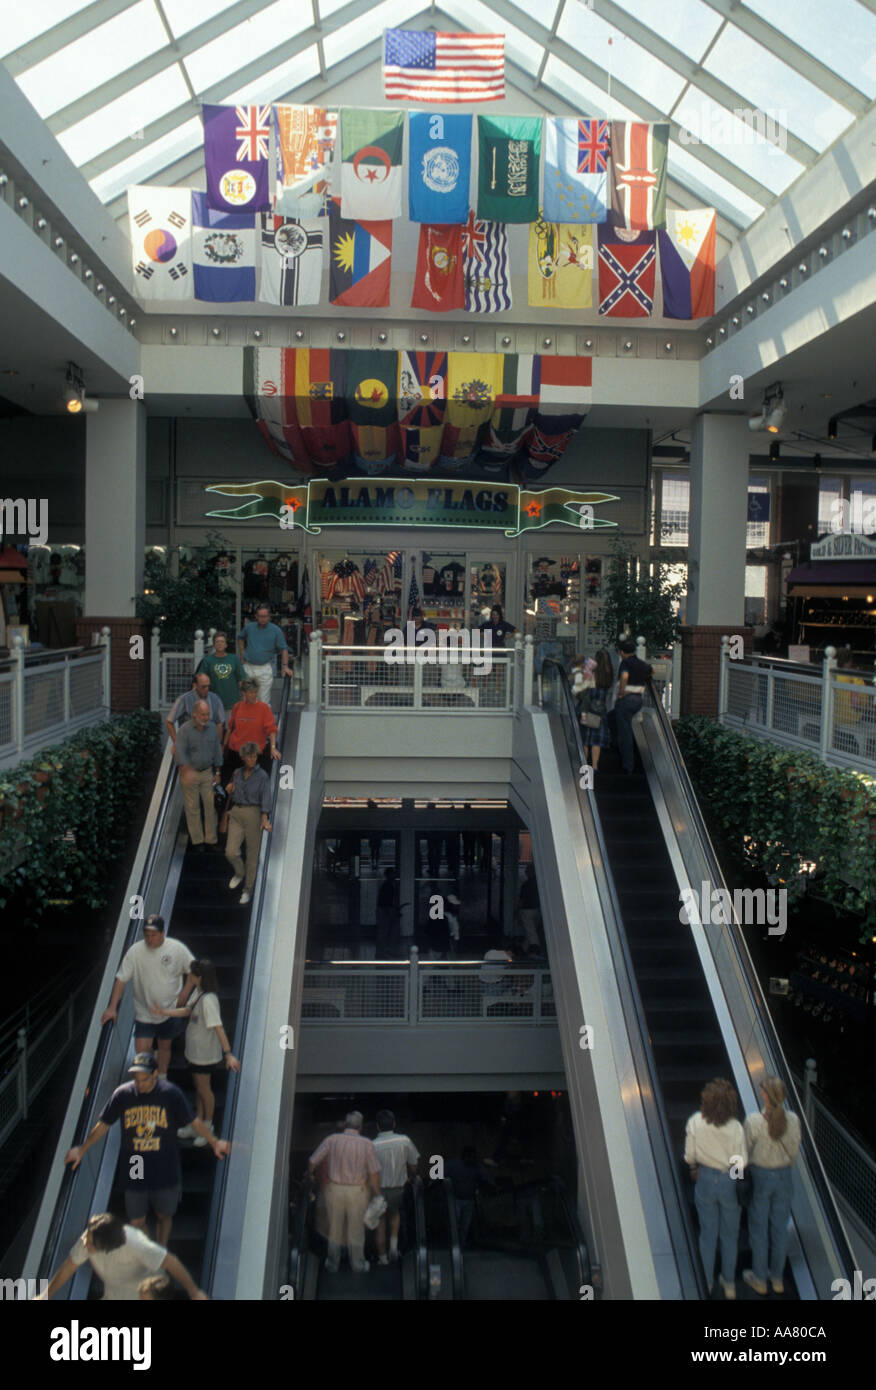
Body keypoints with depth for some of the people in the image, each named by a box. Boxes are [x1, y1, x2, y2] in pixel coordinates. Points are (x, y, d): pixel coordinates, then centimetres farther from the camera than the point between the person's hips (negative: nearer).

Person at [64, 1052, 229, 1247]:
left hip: (165, 1172, -1)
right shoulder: (122, 1094, -10)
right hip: (134, 1172, 1)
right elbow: (103, 1126, 4)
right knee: (136, 1222, 10)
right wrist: (82, 1150, 8)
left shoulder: (171, 1093, -13)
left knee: (164, 1215, 15)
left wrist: (214, 1142, -9)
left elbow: (194, 1122, -3)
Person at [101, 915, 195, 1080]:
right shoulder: (135, 951, -14)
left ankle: (162, 1080, 36)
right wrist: (112, 1008, -12)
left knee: (165, 1046, 15)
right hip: (144, 1012, -1)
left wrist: (184, 994, -5)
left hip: (170, 1010, 1)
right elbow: (121, 980, -10)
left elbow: (193, 971, 2)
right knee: (142, 1050, -8)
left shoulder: (177, 948, -12)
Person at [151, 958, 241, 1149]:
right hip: (195, 1050, 9)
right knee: (198, 1087, 23)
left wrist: (229, 1054, -32)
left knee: (204, 1089, 11)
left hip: (205, 1053, -9)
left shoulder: (208, 1000, -31)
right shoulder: (198, 992, -2)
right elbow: (187, 1011, 14)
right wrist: (164, 1012, 8)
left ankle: (207, 1126, 32)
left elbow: (218, 1028, -32)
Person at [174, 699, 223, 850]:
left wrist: (217, 773, 7)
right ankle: (197, 840, 12)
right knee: (192, 808, 3)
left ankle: (211, 839, 12)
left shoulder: (212, 728, 1)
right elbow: (180, 752, -25)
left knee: (211, 806, 3)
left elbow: (217, 751, 8)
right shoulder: (185, 730, -13)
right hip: (189, 773, -3)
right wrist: (187, 770, -39)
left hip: (207, 772, 4)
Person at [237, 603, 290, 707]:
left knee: (264, 701, -2)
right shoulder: (249, 627, 5)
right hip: (248, 667, 2)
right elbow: (240, 638, 24)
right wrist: (242, 655, 13)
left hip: (265, 668, -2)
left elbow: (284, 649, -2)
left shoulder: (275, 630, -2)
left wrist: (285, 666, -13)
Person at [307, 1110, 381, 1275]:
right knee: (356, 1229, 18)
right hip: (357, 1192, -1)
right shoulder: (367, 1144, -14)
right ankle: (358, 1265, 32)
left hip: (335, 1190, 1)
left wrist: (310, 1174, 17)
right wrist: (378, 1196, 1)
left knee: (335, 1228, 20)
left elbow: (313, 1161, -5)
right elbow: (374, 1174, -12)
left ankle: (333, 1264, 34)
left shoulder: (332, 1140, -13)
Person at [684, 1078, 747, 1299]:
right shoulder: (735, 1128, -25)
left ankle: (707, 1283, 34)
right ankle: (729, 1284, 35)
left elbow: (690, 1155, -7)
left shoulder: (696, 1122, -19)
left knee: (707, 1233, 19)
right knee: (729, 1235, 20)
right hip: (730, 1182, -1)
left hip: (705, 1179, 1)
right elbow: (741, 1162, -16)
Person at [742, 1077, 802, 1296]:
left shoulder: (754, 1121, -26)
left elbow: (745, 1152, -12)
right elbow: (794, 1152, -2)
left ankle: (759, 1279, 29)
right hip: (783, 1176, 3)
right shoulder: (792, 1119, -15)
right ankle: (777, 1278, 33)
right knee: (780, 1227, 19)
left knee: (758, 1228, 14)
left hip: (760, 1176, -3)